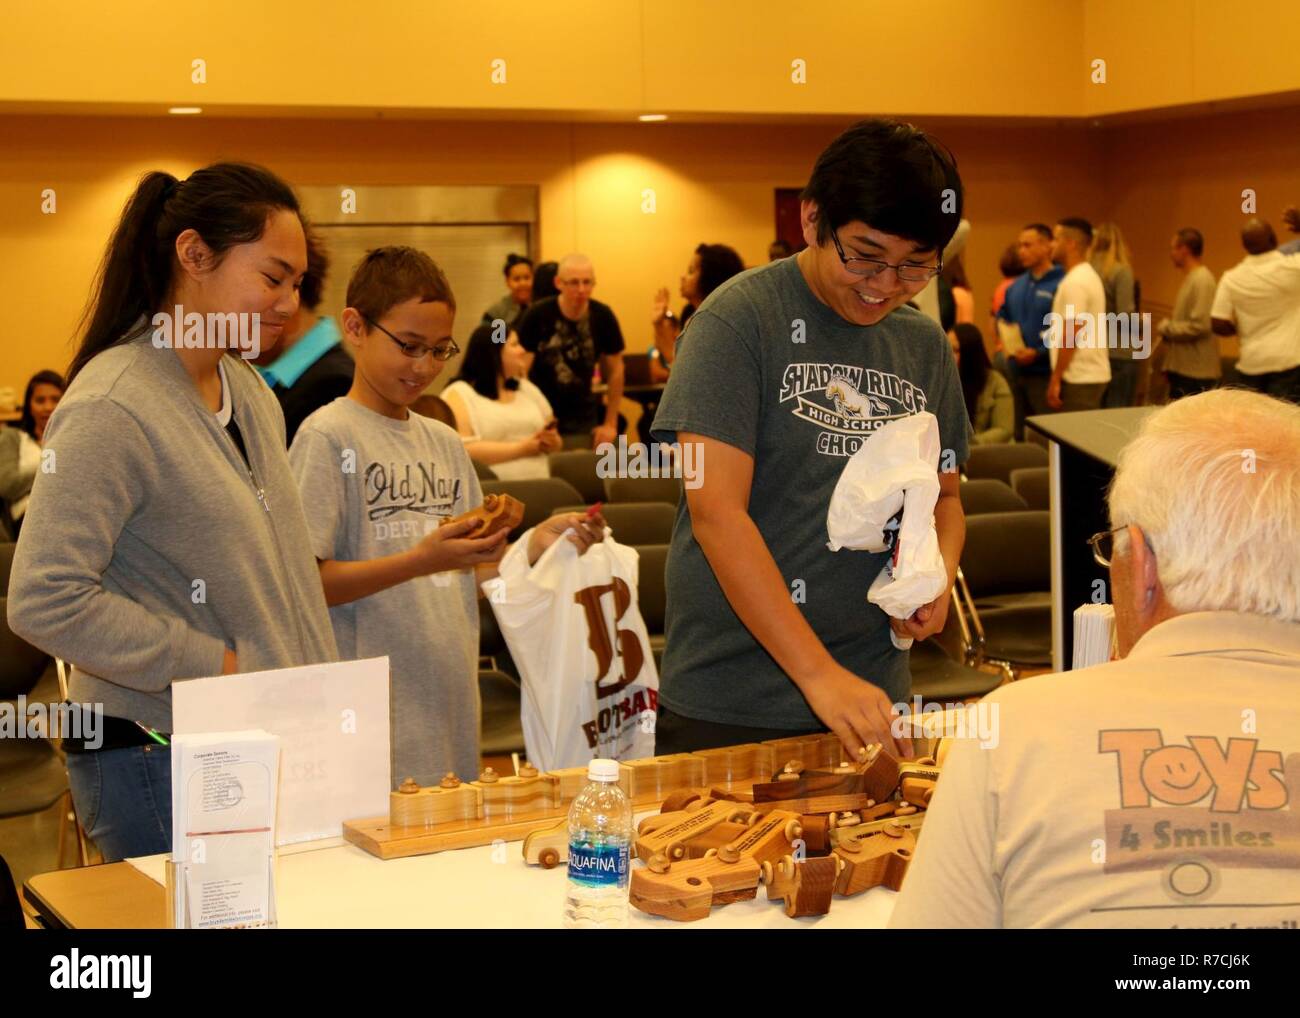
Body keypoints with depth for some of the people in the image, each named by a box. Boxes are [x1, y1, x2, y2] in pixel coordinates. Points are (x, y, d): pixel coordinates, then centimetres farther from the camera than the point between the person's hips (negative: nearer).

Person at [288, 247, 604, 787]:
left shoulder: (445, 442, 14)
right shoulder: (328, 436, -7)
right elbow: (304, 582, -14)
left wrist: (535, 546, -1)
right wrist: (419, 561, -23)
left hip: (449, 707, 7)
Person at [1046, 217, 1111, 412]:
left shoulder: (1075, 282, -16)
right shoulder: (1088, 275, 16)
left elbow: (1070, 335, -20)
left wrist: (1055, 379, -17)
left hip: (1079, 379, -10)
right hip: (1091, 374, 10)